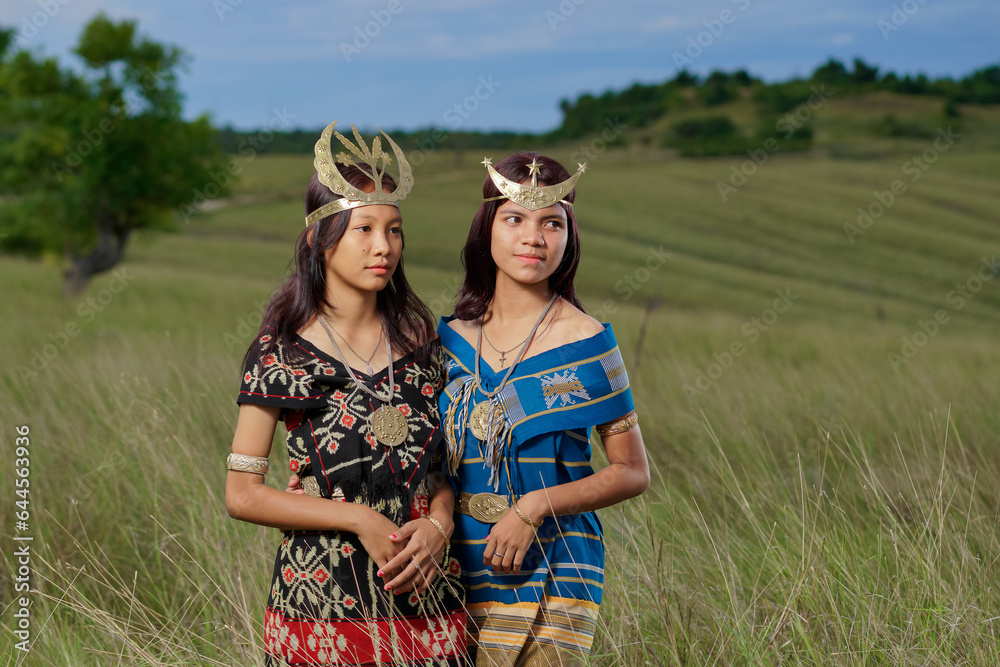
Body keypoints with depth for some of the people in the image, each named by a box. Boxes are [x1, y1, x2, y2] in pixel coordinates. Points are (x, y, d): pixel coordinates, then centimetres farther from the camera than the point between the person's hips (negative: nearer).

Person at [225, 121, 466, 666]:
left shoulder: (419, 344, 4)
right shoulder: (282, 353, -7)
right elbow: (242, 495, -8)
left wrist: (438, 523, -9)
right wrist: (360, 521, -15)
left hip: (426, 603, 4)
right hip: (323, 610, -3)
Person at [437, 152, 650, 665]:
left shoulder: (585, 342, -7)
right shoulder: (451, 336, 4)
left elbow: (632, 473, -5)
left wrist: (536, 506, -16)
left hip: (550, 574, -3)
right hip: (459, 565, 3)